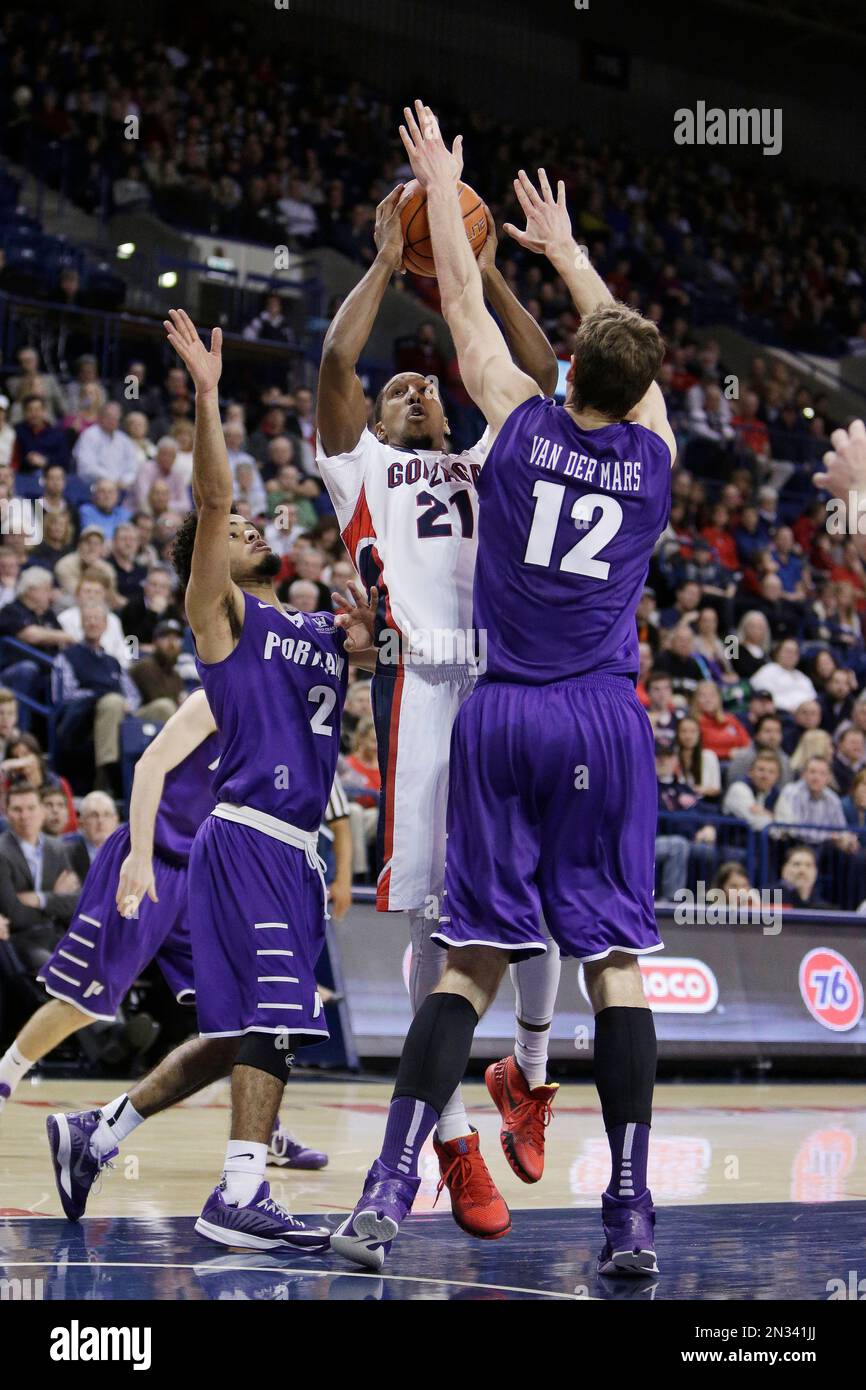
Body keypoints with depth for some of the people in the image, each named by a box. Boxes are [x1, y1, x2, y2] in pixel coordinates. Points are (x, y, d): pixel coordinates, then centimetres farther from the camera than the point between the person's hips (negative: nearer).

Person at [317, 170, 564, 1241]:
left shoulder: (487, 465, 28)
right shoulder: (362, 465, 18)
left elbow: (539, 375, 18)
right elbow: (336, 362, 2)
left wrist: (484, 271, 15)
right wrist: (388, 261, 9)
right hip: (424, 682, -3)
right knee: (439, 919, -6)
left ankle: (530, 1072, 24)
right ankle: (454, 1141, 0)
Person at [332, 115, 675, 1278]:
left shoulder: (522, 424, 0)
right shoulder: (653, 450, 6)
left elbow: (464, 300, 14)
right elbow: (630, 343, 26)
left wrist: (442, 183, 29)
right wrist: (565, 249, 40)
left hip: (505, 716, 0)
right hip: (606, 723, 0)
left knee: (472, 960, 1)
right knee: (615, 960, 2)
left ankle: (390, 1196, -5)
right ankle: (632, 1214, -1)